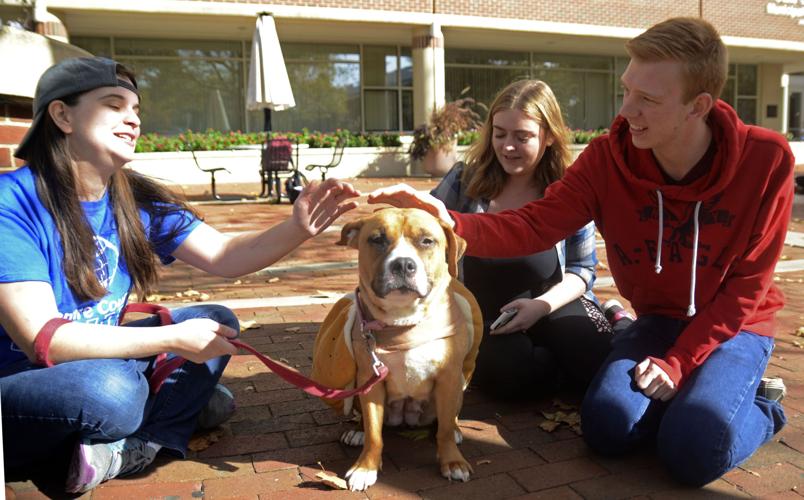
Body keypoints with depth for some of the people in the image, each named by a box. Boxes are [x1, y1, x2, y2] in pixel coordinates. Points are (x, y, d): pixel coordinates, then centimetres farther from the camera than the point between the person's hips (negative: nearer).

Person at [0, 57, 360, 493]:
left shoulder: (135, 202, -2)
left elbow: (223, 256, -7)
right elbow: (42, 340, -26)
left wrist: (296, 229, -26)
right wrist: (173, 338, -25)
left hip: (96, 360, 7)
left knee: (217, 321, -2)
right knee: (112, 389, -37)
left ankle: (130, 449, -12)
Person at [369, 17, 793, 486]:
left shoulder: (766, 159, -21)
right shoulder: (608, 156, -17)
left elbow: (748, 283, -15)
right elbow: (532, 227, -25)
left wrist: (678, 361, -19)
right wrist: (450, 222, -44)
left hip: (734, 325, -2)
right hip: (659, 319, 3)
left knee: (696, 450, -24)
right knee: (607, 426, -19)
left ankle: (758, 402, 10)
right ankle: (690, 391, 10)